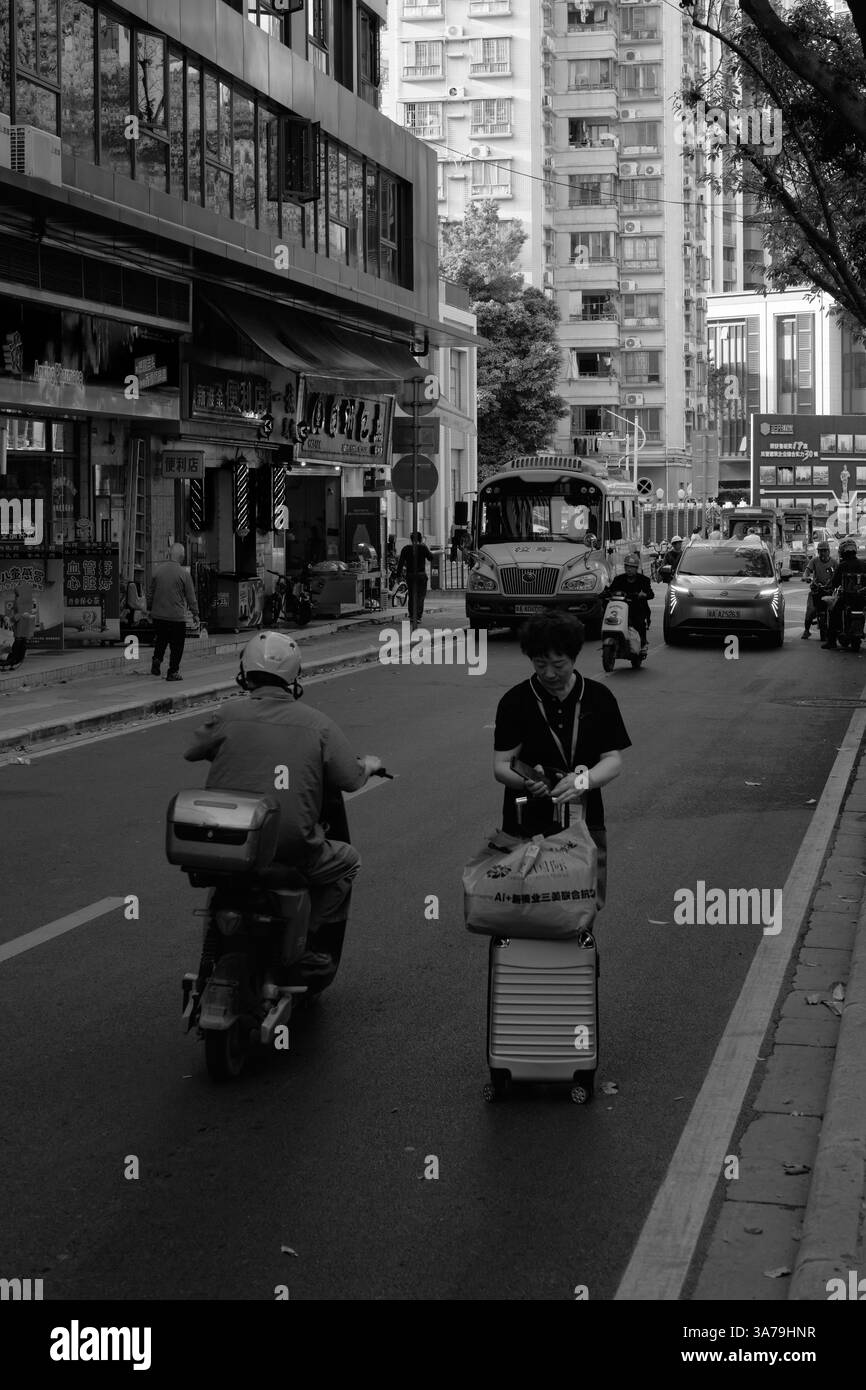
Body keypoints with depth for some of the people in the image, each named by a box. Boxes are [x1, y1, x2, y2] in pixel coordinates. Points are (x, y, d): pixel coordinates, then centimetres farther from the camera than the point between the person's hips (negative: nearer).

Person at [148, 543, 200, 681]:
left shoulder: (158, 569, 2)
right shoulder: (183, 573, -10)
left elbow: (150, 592, 10)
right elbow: (191, 596, -4)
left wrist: (150, 608, 23)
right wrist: (195, 613, 7)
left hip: (158, 614, 4)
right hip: (177, 616, -4)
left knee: (161, 639, 22)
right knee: (177, 645, 5)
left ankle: (156, 660, 3)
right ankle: (173, 672, 7)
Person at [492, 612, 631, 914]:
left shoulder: (598, 698, 4)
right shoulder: (515, 702, -1)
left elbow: (613, 759, 1)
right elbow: (500, 766, -3)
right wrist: (527, 781, -25)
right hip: (526, 826, -1)